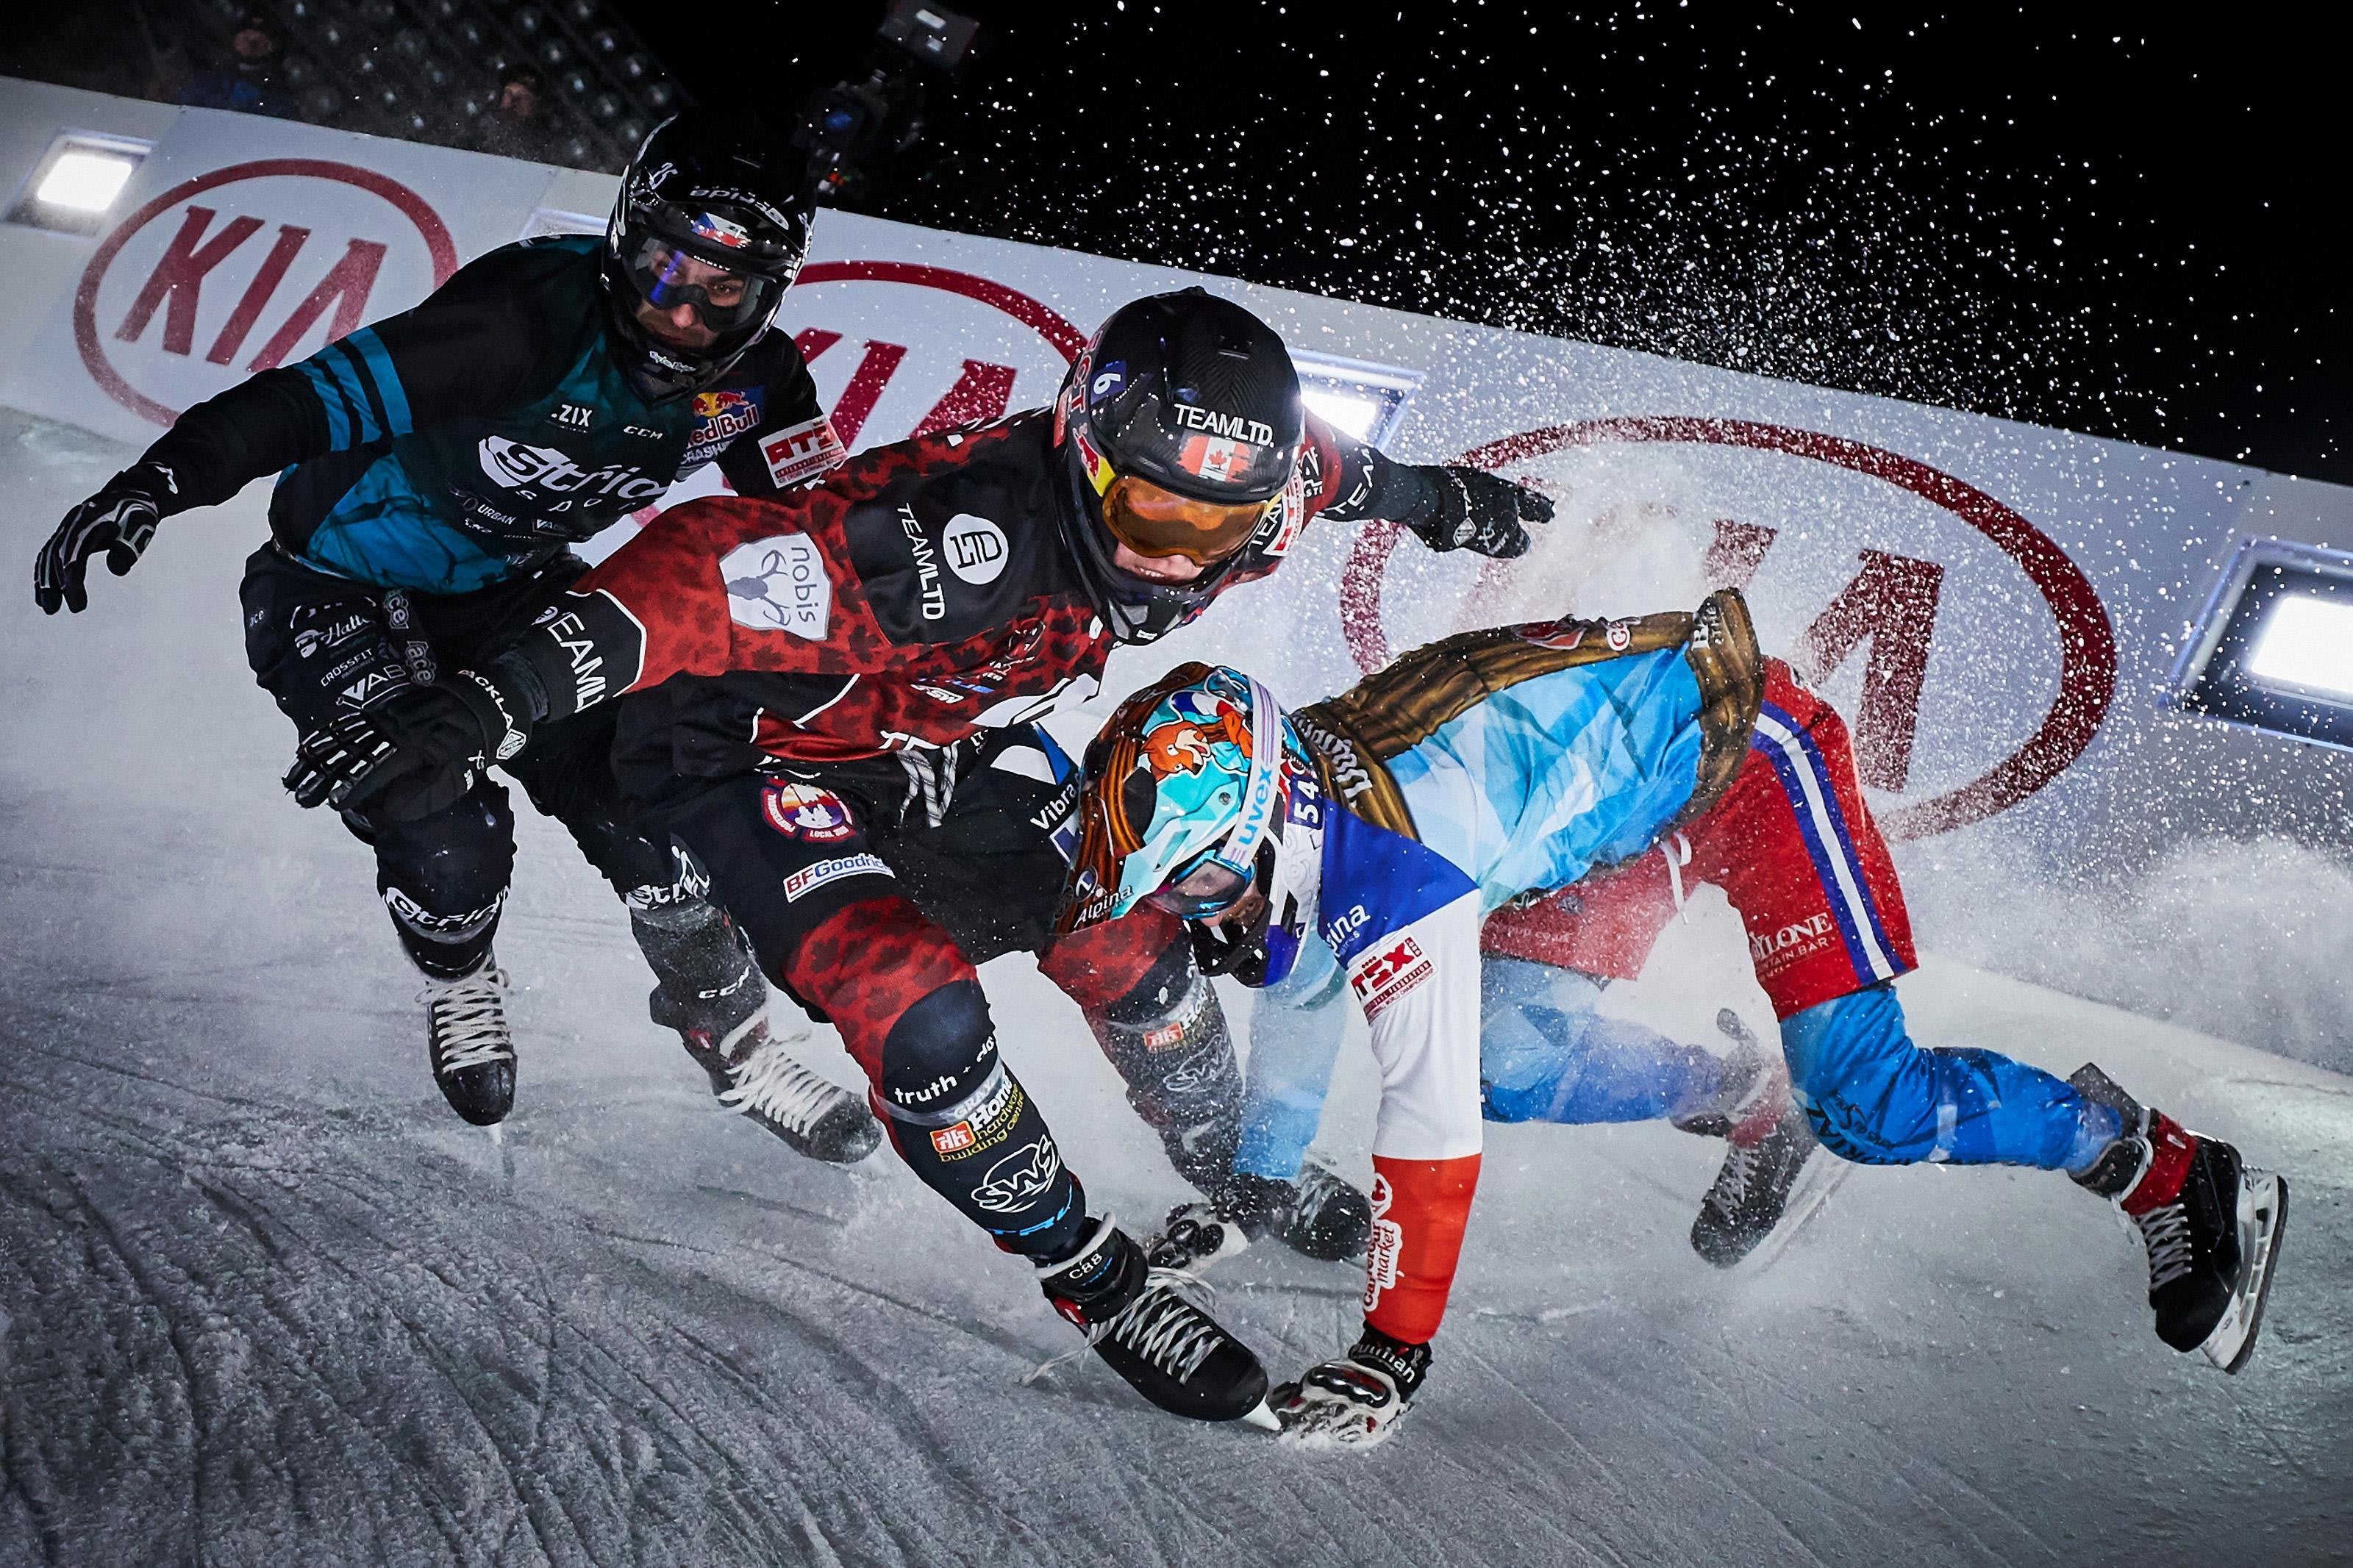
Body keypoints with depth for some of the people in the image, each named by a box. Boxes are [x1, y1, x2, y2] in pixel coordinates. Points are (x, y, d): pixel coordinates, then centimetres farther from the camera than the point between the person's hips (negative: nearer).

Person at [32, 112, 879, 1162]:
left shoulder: (753, 382, -14)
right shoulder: (537, 311, -33)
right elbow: (326, 394, -34)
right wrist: (158, 483, -43)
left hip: (509, 588, 5)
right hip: (341, 593, -5)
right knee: (447, 841, -16)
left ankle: (732, 1038, 19)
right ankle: (459, 987, 21)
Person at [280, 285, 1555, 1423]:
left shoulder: (1226, 490, -19)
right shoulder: (965, 543, -42)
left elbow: (1330, 468, 6)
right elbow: (708, 575, -44)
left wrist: (1433, 498, 24)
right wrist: (505, 694, -52)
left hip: (949, 745, 7)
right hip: (755, 751, -6)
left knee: (1133, 955, 5)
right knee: (919, 1014, -24)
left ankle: (1236, 1175, 35)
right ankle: (1098, 1284, -1)